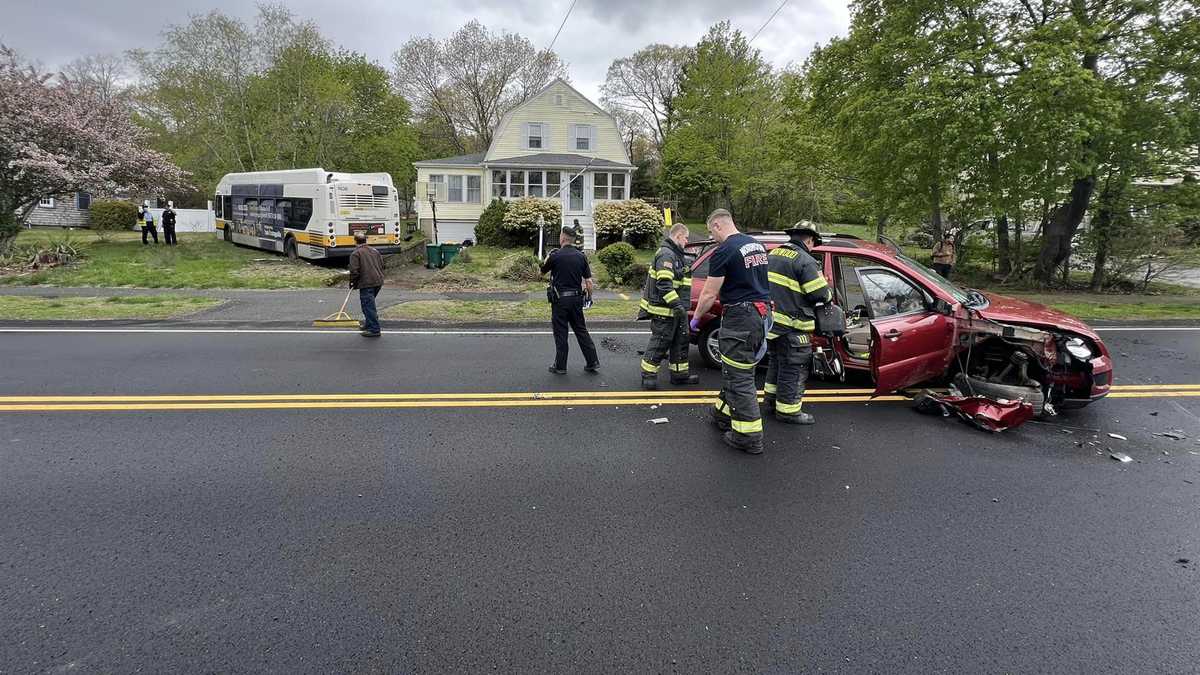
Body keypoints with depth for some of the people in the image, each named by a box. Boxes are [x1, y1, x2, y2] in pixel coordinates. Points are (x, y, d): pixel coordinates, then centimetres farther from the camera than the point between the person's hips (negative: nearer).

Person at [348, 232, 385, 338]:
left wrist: (353, 282, 3)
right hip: (378, 282, 7)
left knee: (368, 306, -3)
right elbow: (381, 266, 16)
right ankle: (369, 323, 31)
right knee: (370, 304, 22)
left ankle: (374, 330, -4)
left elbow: (354, 271, -11)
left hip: (366, 283, -7)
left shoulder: (355, 254, -6)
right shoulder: (375, 251, 15)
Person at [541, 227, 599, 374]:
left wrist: (547, 257, 21)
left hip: (560, 299, -4)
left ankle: (560, 366, 12)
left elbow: (542, 272, 5)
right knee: (581, 330, 13)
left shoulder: (555, 255, -11)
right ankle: (593, 362, 14)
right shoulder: (581, 256, 1)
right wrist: (589, 296, 15)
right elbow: (588, 281, 2)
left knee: (560, 333, 5)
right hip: (577, 299, 4)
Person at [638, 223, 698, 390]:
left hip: (676, 311, 11)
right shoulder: (666, 254, -16)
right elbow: (664, 284, -26)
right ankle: (648, 375, 6)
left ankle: (680, 374, 25)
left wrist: (681, 305, 28)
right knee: (659, 343, -5)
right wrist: (677, 304, -30)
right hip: (664, 310, -11)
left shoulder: (676, 255, 19)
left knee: (680, 341, 15)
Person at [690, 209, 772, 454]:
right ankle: (725, 415, 33)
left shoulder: (724, 251, -13)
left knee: (740, 378, -2)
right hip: (762, 313, 9)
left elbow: (709, 294, -10)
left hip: (740, 317, -9)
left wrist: (696, 318, 5)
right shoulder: (758, 245, 14)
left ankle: (749, 438, 3)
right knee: (733, 371, 20)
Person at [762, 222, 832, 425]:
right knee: (794, 368, 3)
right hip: (790, 326, -8)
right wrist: (829, 296, 4)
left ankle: (771, 398, 34)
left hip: (770, 319, 8)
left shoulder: (773, 254, 10)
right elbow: (820, 294, -16)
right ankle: (788, 410, 11)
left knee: (777, 361, 24)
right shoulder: (806, 261, -15)